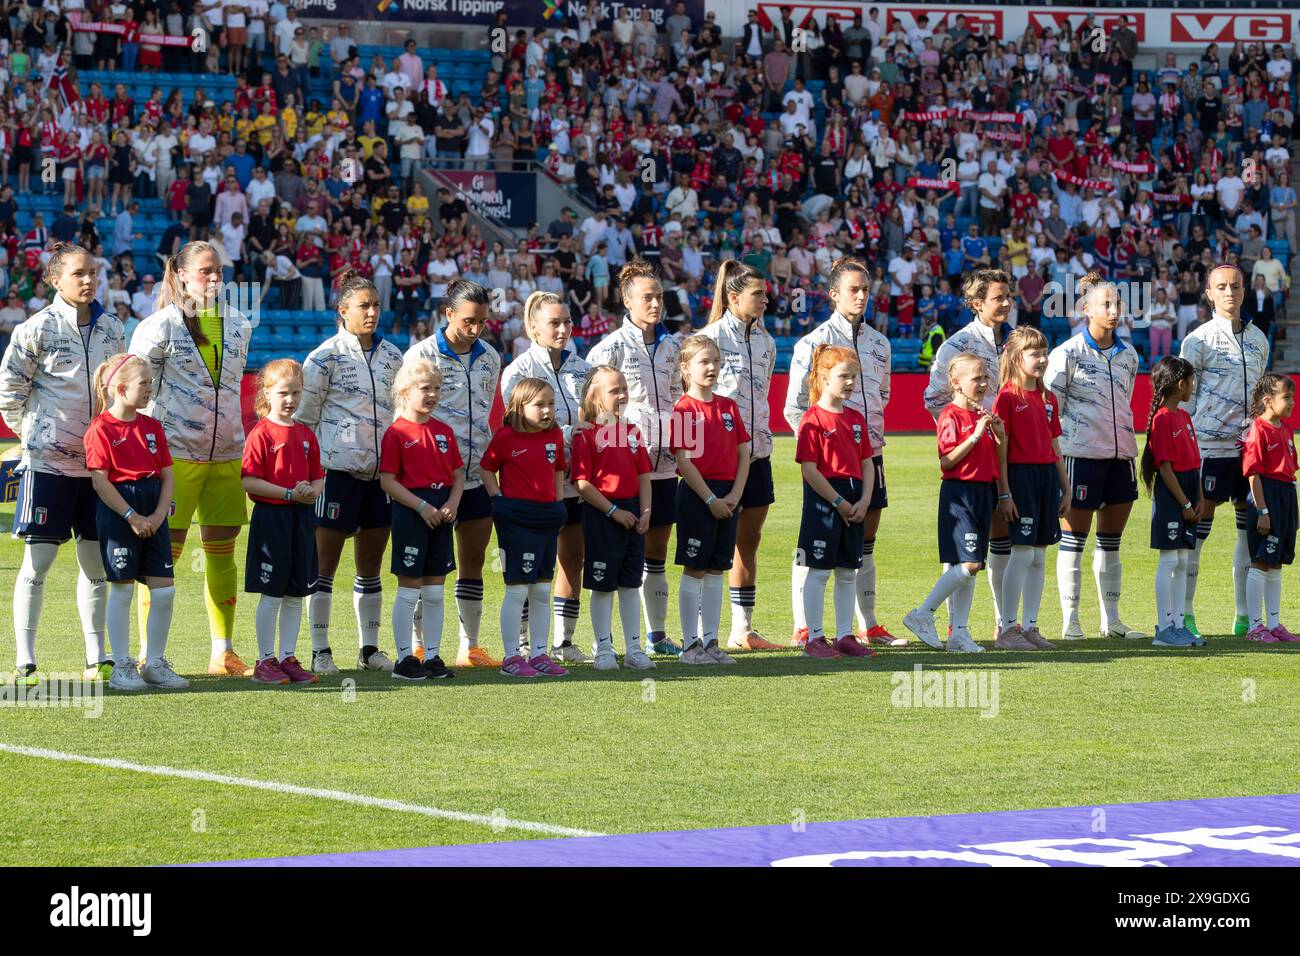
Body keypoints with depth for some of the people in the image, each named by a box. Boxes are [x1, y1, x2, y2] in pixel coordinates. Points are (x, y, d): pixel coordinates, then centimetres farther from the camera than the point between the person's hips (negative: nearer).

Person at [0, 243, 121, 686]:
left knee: (96, 559, 8)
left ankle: (96, 657, 16)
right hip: (48, 461, -5)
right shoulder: (37, 329, -8)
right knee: (38, 558, -5)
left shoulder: (111, 328, 7)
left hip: (99, 461, 5)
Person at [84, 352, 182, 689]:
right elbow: (99, 481, -11)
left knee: (165, 589, 2)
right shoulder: (101, 429, -6)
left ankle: (154, 663, 14)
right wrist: (132, 516, -15)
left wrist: (158, 515, -5)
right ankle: (121, 666, 6)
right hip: (116, 511, -6)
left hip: (152, 513, 6)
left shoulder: (152, 427, 13)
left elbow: (167, 475, 10)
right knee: (122, 589, -2)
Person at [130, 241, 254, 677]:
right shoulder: (161, 326, -3)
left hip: (227, 452, 5)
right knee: (165, 549, -5)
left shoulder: (238, 325, 12)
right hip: (175, 451, -5)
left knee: (222, 550, 7)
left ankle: (223, 653, 14)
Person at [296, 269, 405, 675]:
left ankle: (369, 648, 17)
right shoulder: (326, 357, -5)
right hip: (338, 469, -5)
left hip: (381, 471, 5)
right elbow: (303, 416, -4)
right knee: (325, 564, -1)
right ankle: (320, 652, 2)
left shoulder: (391, 356, 11)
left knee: (371, 565, 10)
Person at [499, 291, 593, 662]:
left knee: (573, 559, 7)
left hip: (575, 479, 5)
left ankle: (564, 641, 16)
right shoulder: (520, 369, -5)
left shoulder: (581, 368, 12)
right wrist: (565, 434, -19)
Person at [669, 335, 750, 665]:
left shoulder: (729, 407, 10)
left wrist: (735, 495, -4)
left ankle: (710, 641, 14)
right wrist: (711, 499, -15)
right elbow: (684, 461, -13)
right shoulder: (683, 409, -8)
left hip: (728, 497, 6)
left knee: (716, 570, 9)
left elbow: (743, 454, 9)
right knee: (695, 570, -2)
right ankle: (690, 644, 3)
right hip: (696, 494, -6)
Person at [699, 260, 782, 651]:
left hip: (756, 452, 7)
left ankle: (743, 630, 15)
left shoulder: (765, 341, 13)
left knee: (749, 540, 9)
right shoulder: (711, 337, -8)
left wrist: (762, 434, 17)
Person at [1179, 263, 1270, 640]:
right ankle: (1185, 614, 2)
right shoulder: (1199, 340, -3)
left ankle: (1245, 616, 13)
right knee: (1198, 529, -4)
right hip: (1209, 445, -6)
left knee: (1251, 530, 6)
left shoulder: (1257, 339, 13)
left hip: (1249, 446, 6)